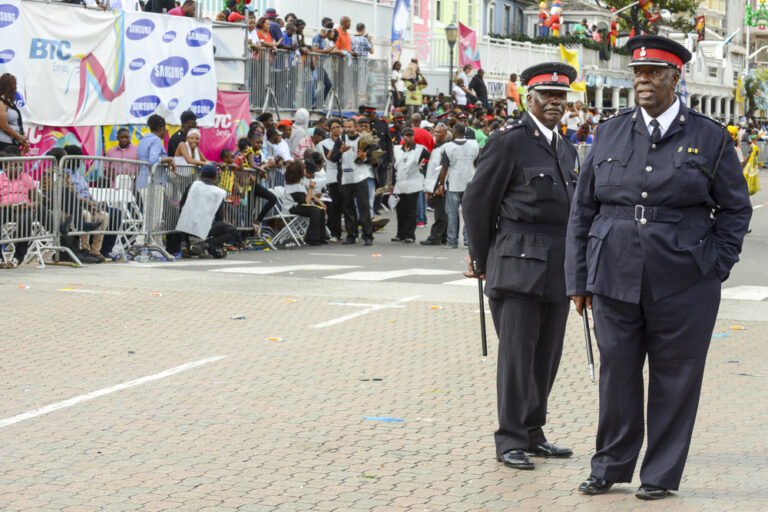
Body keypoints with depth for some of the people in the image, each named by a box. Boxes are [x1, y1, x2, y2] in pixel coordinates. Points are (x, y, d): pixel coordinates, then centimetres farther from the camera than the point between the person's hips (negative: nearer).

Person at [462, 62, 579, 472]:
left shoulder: (566, 149, 16)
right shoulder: (509, 142, -7)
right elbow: (476, 201, -4)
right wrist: (482, 260, 2)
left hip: (558, 267, 7)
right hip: (519, 264, -7)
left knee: (547, 354, 9)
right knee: (516, 352, -6)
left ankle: (533, 434, 18)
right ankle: (510, 441, -2)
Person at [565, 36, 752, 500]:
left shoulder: (710, 139, 1)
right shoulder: (609, 134, 8)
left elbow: (735, 208, 7)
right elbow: (583, 209, 11)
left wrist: (714, 267, -2)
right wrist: (579, 279, 7)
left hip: (682, 285, -2)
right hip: (615, 278, 2)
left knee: (674, 378, 3)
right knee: (616, 373, 6)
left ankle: (662, 475, 15)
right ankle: (611, 467, 20)